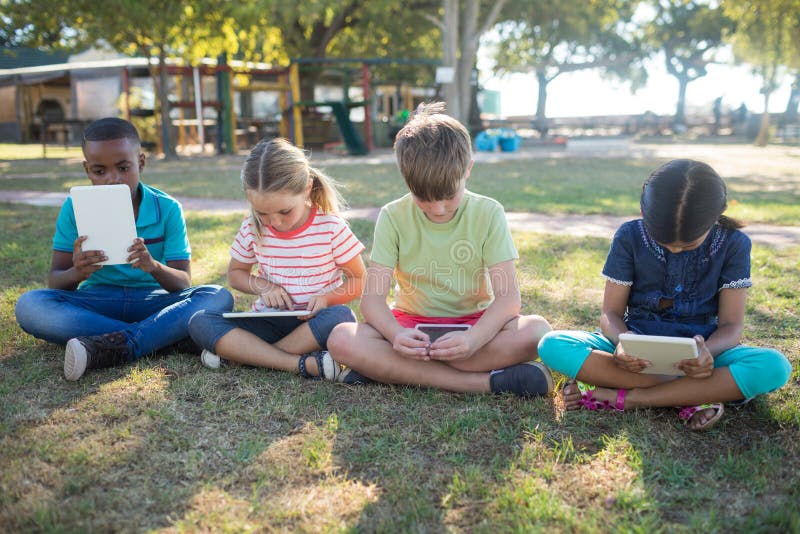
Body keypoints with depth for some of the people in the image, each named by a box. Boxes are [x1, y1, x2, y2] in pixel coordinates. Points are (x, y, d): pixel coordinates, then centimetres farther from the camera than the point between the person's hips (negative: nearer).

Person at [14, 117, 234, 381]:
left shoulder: (167, 208, -5)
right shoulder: (75, 208, -2)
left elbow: (183, 283, -8)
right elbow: (55, 282, -2)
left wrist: (155, 267, -31)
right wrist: (76, 273, -27)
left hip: (153, 303, -1)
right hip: (95, 304, 1)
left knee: (218, 297, -26)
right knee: (29, 305, -27)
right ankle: (164, 336, -30)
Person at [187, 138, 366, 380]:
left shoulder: (330, 227, -10)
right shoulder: (252, 229, -3)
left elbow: (359, 280, -2)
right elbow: (235, 273, 14)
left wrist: (327, 298, -21)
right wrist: (263, 286, -7)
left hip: (313, 322, -2)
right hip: (268, 322, 3)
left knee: (341, 317, -36)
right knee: (200, 322, -20)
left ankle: (236, 353, -23)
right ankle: (303, 363, -33)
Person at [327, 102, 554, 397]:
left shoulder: (488, 213, -8)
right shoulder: (393, 217, -7)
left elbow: (508, 295, -14)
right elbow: (372, 296, -12)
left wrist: (473, 339, -35)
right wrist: (396, 335, -35)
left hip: (475, 324, 0)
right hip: (412, 325, 1)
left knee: (535, 330, -31)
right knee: (342, 340, -29)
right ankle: (484, 382, -30)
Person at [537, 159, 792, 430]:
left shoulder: (733, 244, -6)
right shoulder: (630, 236, -7)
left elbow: (731, 324, -7)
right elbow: (611, 312, -5)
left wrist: (708, 350, -32)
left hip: (698, 351, 0)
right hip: (639, 351, 0)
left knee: (775, 367, -32)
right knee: (552, 346, -28)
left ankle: (624, 397, -28)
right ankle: (694, 395, -28)